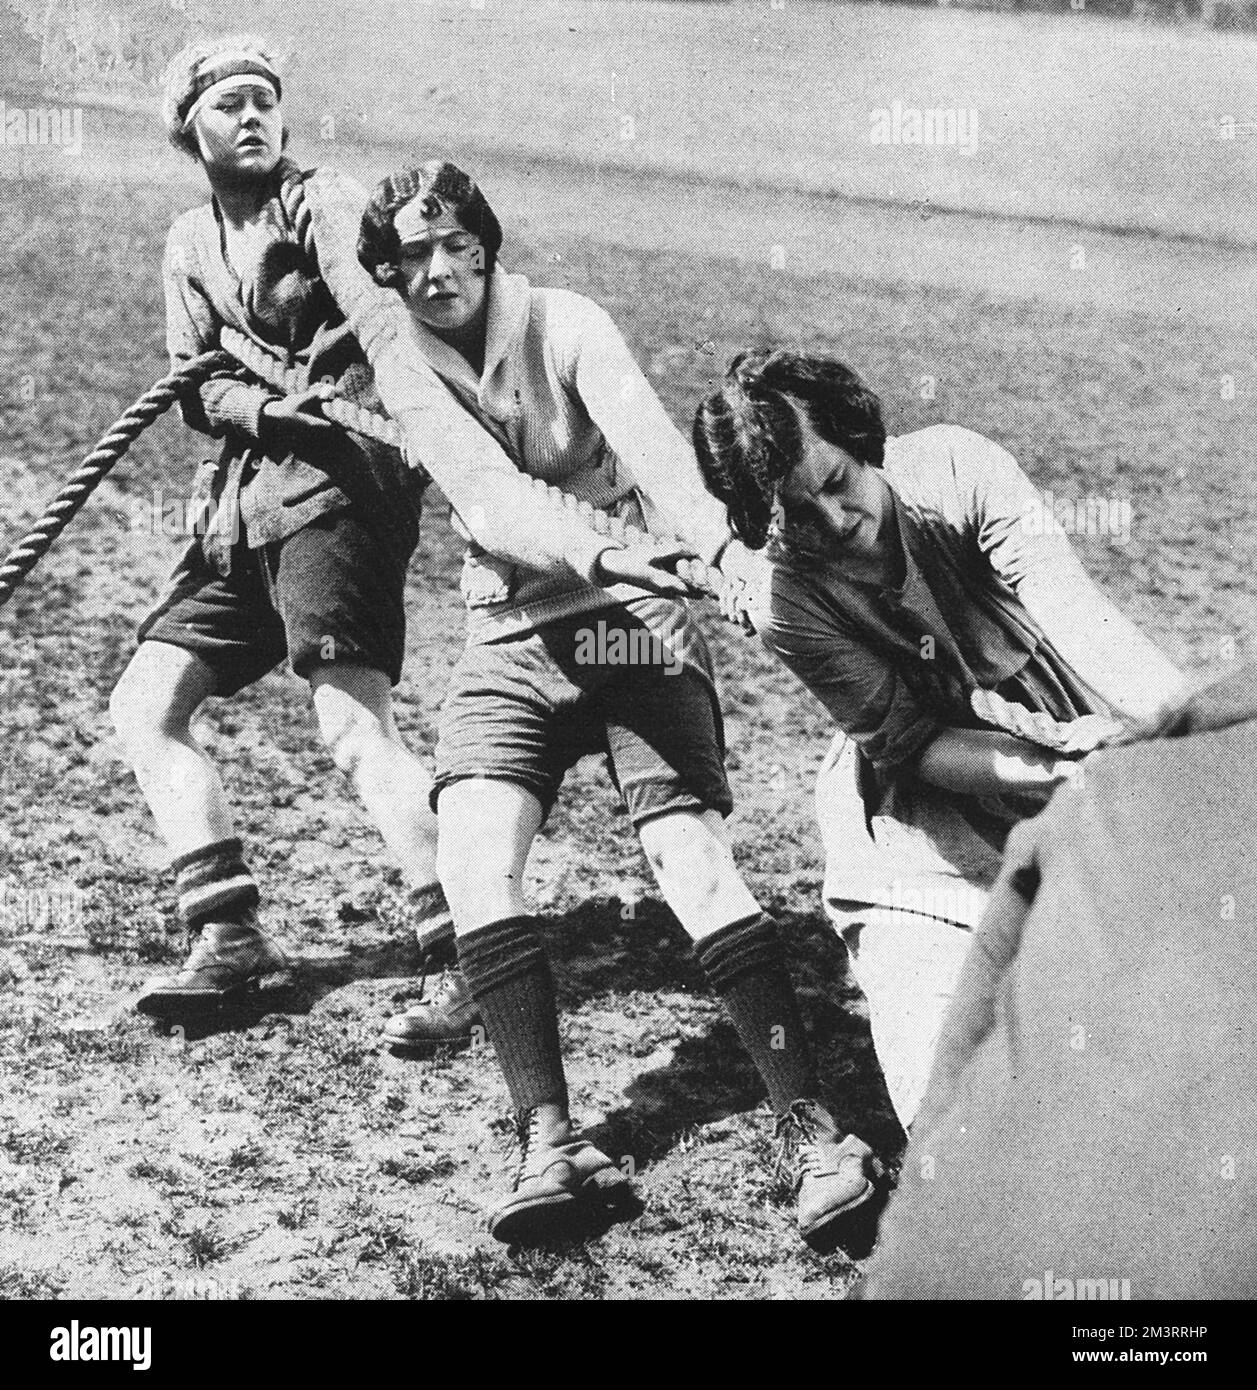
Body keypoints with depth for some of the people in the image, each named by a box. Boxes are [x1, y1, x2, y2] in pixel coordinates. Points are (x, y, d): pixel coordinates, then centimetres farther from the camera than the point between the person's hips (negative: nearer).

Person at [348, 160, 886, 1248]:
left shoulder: (567, 324, -4)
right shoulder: (402, 370, 3)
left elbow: (645, 436, -24)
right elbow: (482, 502, -15)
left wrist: (715, 539, -46)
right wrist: (597, 549, -37)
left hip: (632, 622, -3)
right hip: (510, 639, 3)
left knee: (693, 860, -19)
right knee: (472, 865, -20)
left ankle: (817, 1136, -16)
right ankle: (553, 1148, -16)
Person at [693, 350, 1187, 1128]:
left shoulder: (954, 468, -18)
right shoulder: (789, 607, -18)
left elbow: (1069, 604, -29)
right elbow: (912, 743, -17)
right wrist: (1055, 772, -32)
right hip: (932, 834, -1)